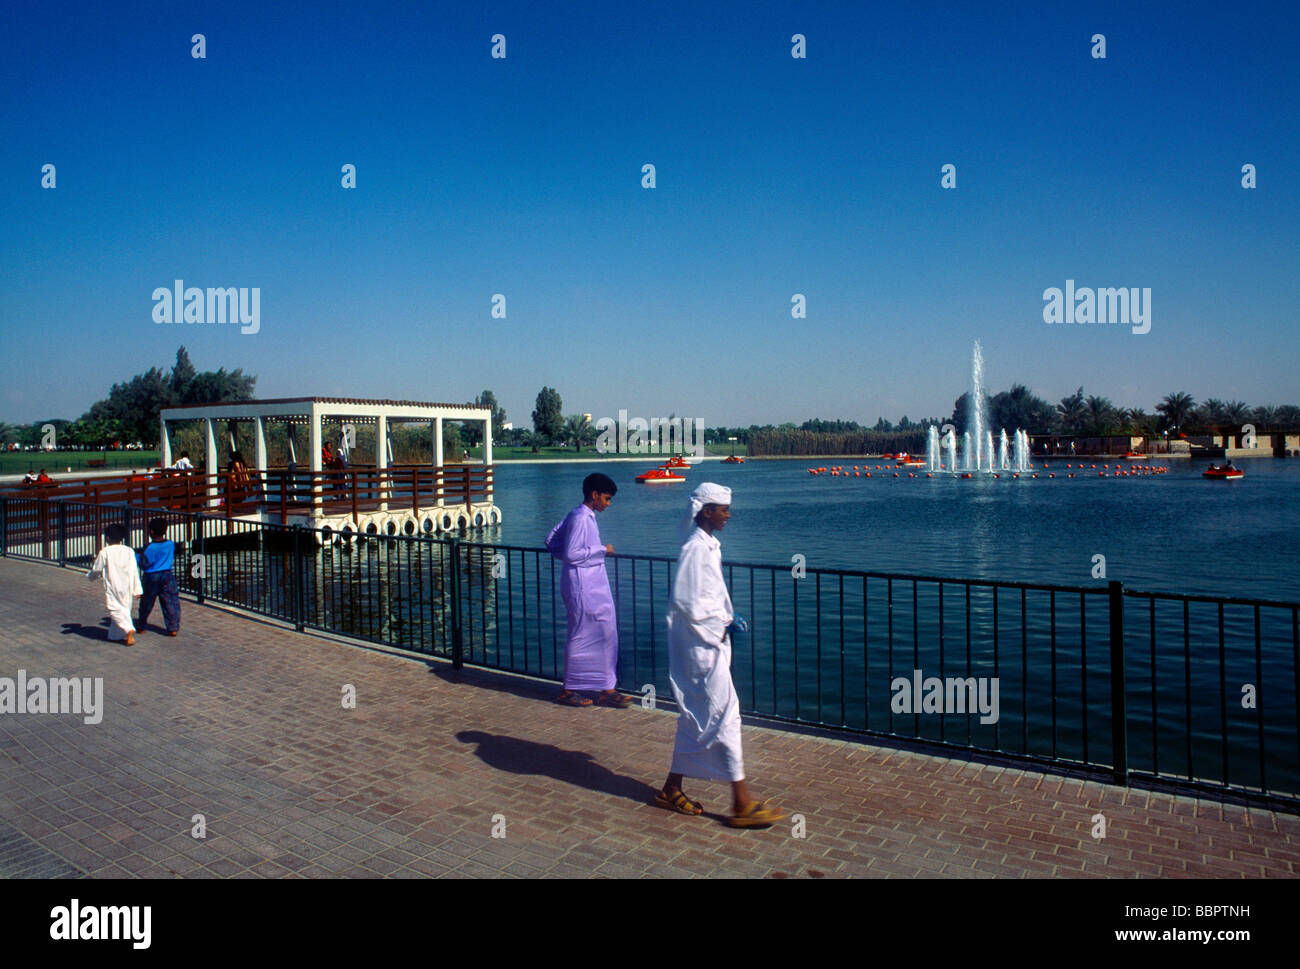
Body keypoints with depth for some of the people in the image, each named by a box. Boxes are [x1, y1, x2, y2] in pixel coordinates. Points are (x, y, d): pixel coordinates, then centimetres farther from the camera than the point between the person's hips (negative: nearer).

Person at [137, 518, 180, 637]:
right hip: (167, 576, 2)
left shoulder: (149, 548, -15)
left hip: (151, 578, -2)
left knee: (146, 603, 15)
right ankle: (173, 628, -5)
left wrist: (137, 557, 2)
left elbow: (144, 564, -14)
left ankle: (142, 626, 29)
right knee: (170, 602, 1)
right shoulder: (171, 544, -3)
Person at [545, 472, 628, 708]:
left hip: (595, 587, 10)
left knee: (605, 634, 9)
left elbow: (552, 542, 17)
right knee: (581, 636, 0)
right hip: (582, 588, -10)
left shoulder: (585, 516, 13)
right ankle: (569, 691, 12)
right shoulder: (580, 518, -16)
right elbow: (571, 554, -21)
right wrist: (601, 550, -14)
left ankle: (606, 690, 13)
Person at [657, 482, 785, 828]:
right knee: (726, 717, -6)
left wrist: (728, 617, 10)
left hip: (708, 644, 10)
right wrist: (723, 626, -14)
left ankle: (672, 790, 26)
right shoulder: (696, 548, -18)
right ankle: (742, 804, 2)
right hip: (703, 646, -10)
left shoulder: (708, 545, 13)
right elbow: (687, 602, -21)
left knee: (695, 719, 16)